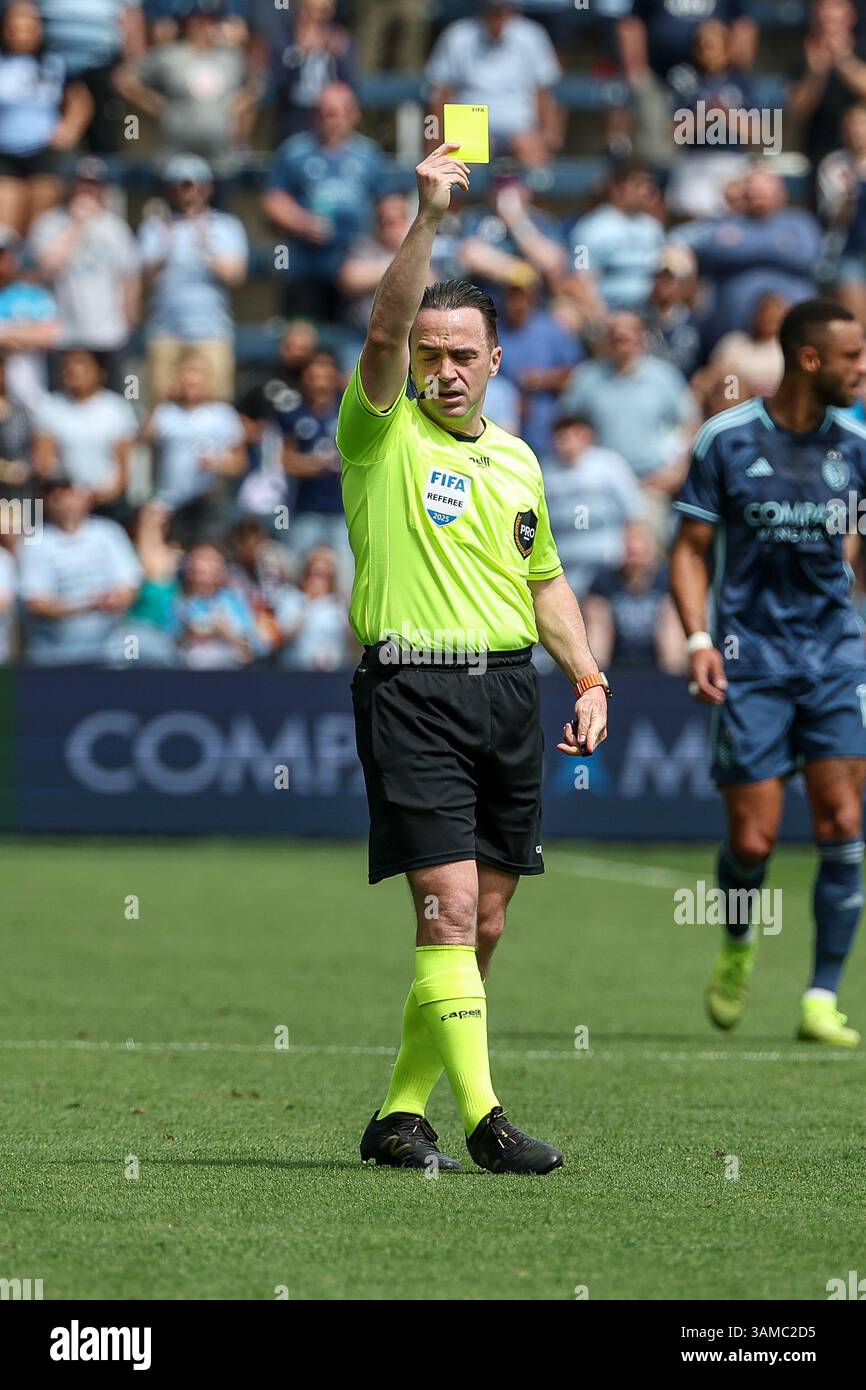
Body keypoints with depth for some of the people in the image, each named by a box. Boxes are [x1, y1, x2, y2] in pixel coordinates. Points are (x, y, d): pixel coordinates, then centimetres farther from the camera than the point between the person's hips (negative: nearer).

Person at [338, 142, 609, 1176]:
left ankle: (401, 1112, 15)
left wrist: (588, 678, 12)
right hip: (412, 690, -6)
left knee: (483, 923, 6)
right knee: (449, 907, -14)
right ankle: (481, 1118, -15)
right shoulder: (383, 433, -1)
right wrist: (428, 220, -27)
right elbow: (383, 330, -18)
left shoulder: (516, 459, 17)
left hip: (508, 692, 6)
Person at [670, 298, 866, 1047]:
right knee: (753, 839, -4)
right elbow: (692, 548, 0)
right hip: (750, 652, -2)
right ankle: (739, 943, 29)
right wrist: (698, 637, -12)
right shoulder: (725, 440, -5)